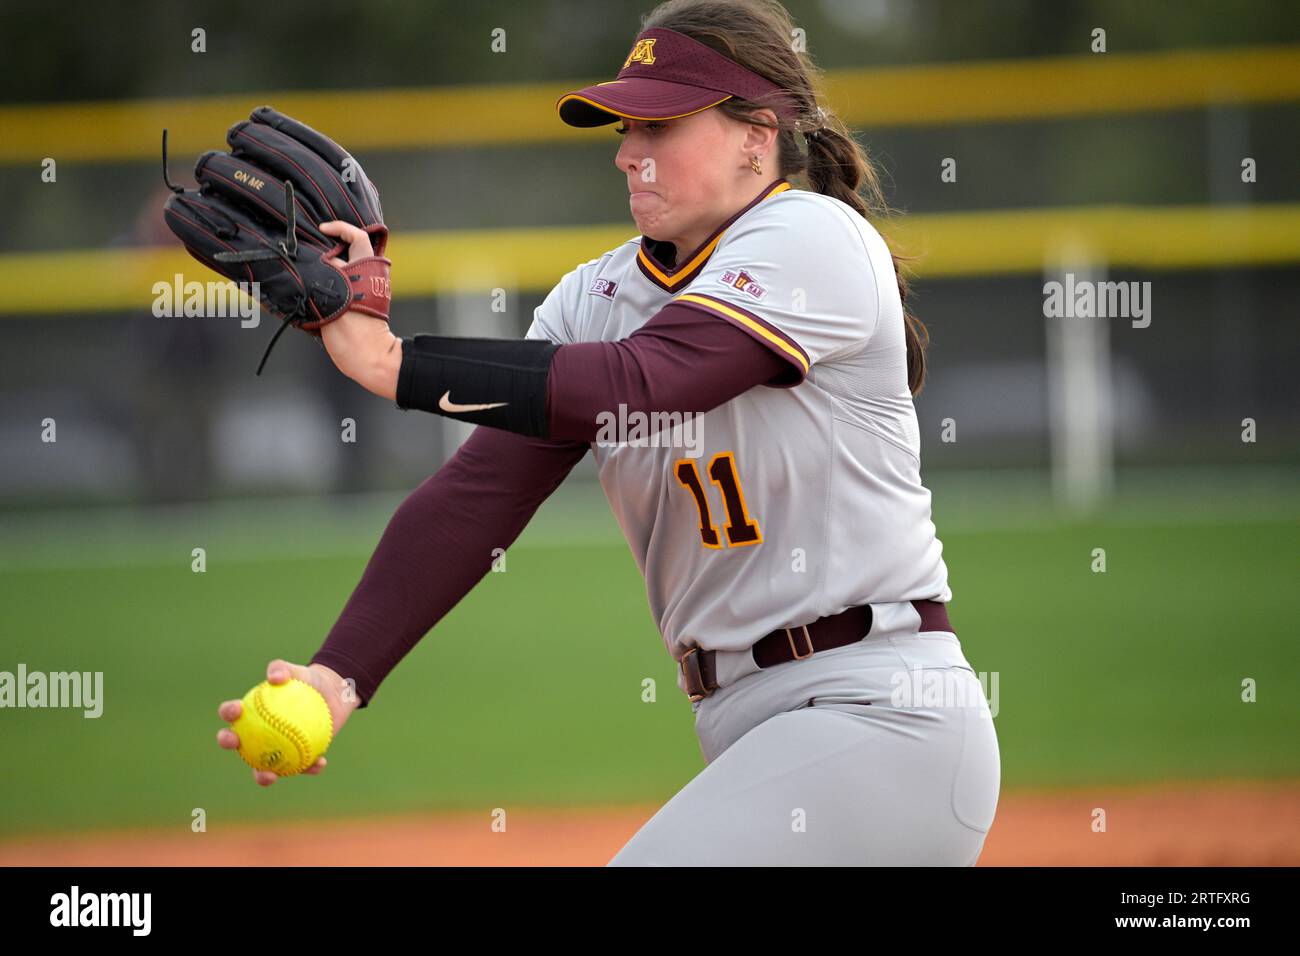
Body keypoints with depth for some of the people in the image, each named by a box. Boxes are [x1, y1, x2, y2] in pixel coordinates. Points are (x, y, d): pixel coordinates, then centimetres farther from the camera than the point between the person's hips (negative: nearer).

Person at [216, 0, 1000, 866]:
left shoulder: (814, 239, -9)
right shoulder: (597, 297, 12)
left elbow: (636, 385, -25)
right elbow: (480, 488, -1)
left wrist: (391, 361, -29)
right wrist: (340, 673, -15)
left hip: (877, 720, -8)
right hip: (744, 728, 8)